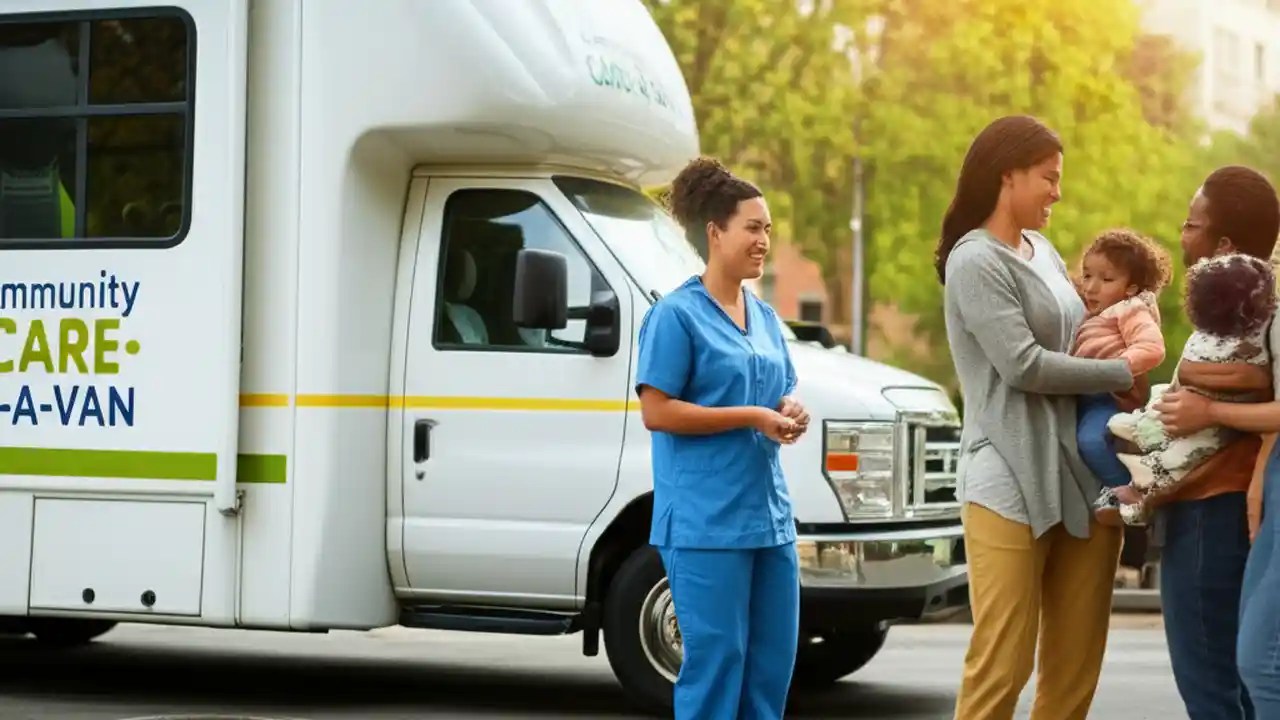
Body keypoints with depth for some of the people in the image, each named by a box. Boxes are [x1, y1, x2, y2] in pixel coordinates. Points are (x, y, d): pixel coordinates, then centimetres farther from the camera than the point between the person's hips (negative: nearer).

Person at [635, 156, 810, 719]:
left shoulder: (765, 318, 14)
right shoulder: (676, 315, -9)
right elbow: (656, 412, -14)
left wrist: (790, 415, -1)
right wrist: (751, 417, -16)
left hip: (769, 513, 8)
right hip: (705, 520, -8)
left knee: (774, 656, 10)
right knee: (716, 657, -6)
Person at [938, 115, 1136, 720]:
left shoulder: (1042, 250, 16)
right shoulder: (974, 261, -8)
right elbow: (1022, 365, -15)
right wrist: (1122, 373, -8)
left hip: (1080, 475, 8)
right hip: (1011, 483, -8)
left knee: (1076, 662, 6)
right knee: (1003, 662, -10)